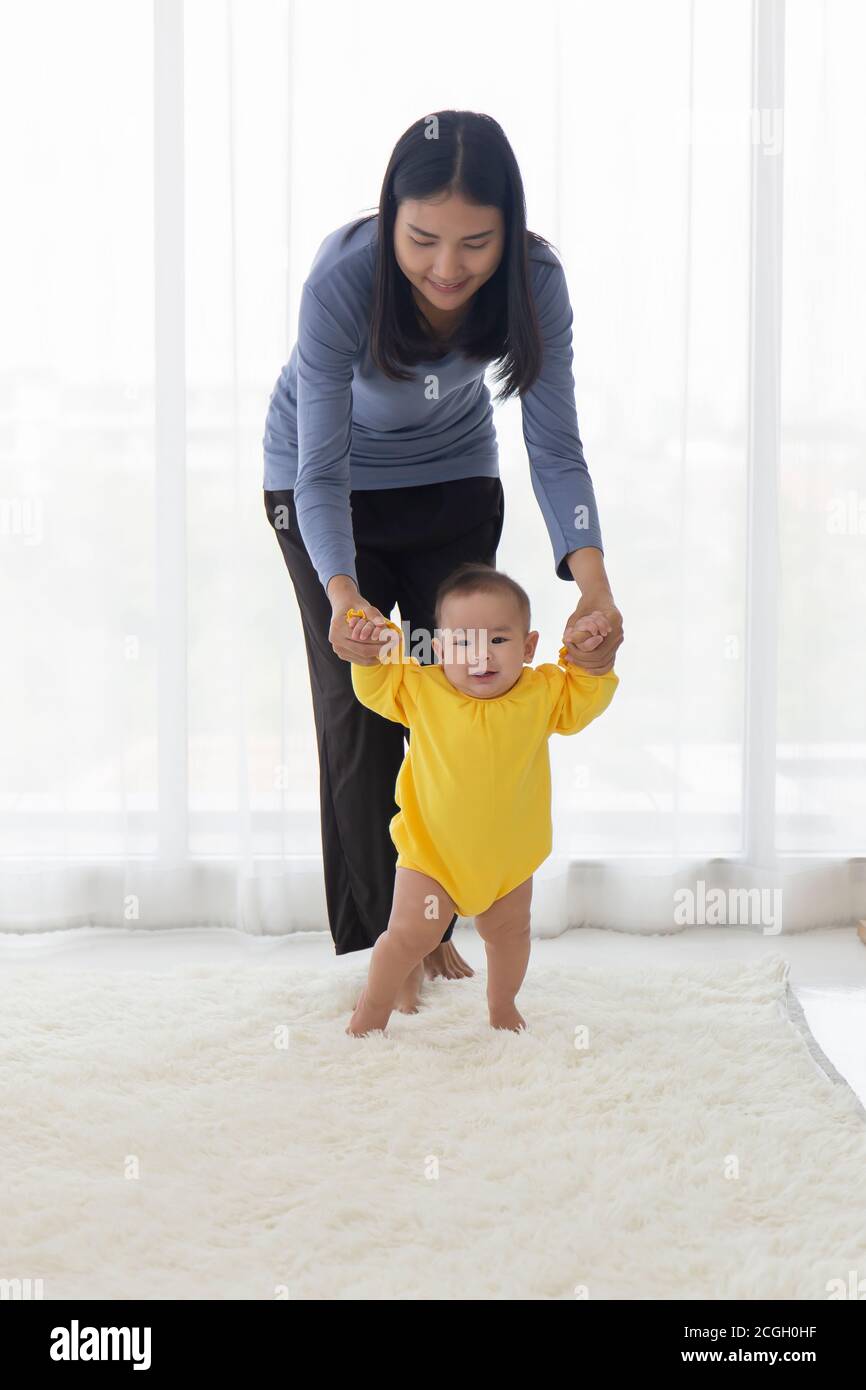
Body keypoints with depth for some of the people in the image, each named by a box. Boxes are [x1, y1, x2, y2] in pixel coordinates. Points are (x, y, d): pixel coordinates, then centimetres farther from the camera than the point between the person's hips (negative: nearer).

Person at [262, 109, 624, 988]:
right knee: (358, 707, -4)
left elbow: (555, 447, -26)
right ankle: (372, 941, 9)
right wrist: (343, 596, -52)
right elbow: (322, 472, -35)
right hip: (327, 479, -2)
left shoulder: (535, 280, -29)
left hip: (452, 480, 3)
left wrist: (592, 580, -42)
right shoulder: (342, 279, -37)